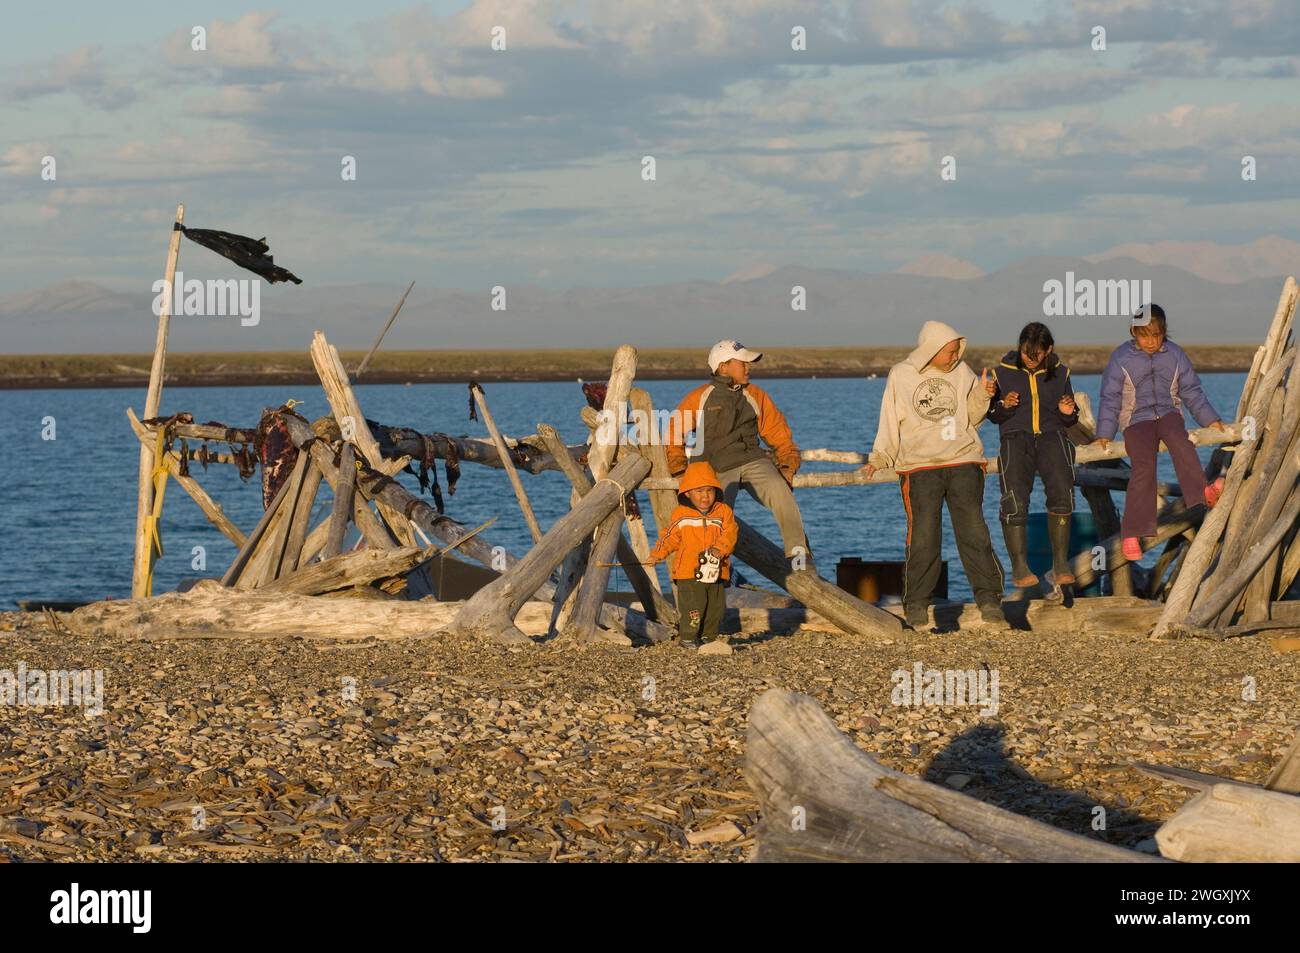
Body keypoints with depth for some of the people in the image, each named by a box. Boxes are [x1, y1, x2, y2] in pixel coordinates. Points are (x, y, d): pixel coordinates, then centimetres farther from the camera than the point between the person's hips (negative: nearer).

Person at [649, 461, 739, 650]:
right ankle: (688, 636, -2)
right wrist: (658, 554, 2)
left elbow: (730, 534, -6)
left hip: (716, 572, 3)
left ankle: (708, 636, 22)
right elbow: (670, 537, 12)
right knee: (692, 605, -11)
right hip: (689, 572, -3)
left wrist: (719, 548, -23)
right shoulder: (681, 515, 3)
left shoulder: (723, 512, 4)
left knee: (716, 606, 8)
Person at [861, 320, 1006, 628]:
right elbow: (890, 423, 10)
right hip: (919, 467, -2)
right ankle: (916, 606, 2)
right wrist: (878, 460, 1)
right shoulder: (901, 375, 6)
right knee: (923, 536, -9)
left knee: (974, 531, -6)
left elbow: (971, 418, 16)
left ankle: (989, 600, 0)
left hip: (964, 462, 2)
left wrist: (982, 395, -2)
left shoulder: (961, 372, 11)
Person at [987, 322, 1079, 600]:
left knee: (1061, 491, -26)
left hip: (1051, 435, 1)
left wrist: (1069, 412, -3)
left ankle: (1060, 563, -22)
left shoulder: (1060, 373, 12)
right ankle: (1019, 566, -15)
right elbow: (992, 415, 13)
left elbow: (1069, 420, 21)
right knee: (1014, 501, -23)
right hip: (1016, 437, -1)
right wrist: (1003, 406, -9)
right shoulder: (1004, 372, 8)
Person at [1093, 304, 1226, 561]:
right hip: (1136, 419, -2)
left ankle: (1203, 493, -51)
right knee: (1144, 465, -25)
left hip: (1168, 413, 3)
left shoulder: (1175, 355, 8)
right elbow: (1110, 399, 2)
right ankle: (1132, 533, -26)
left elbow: (1192, 392, 16)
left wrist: (1211, 420, 10)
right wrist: (1104, 435, -4)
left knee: (1180, 441, -33)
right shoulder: (1120, 359, 0)